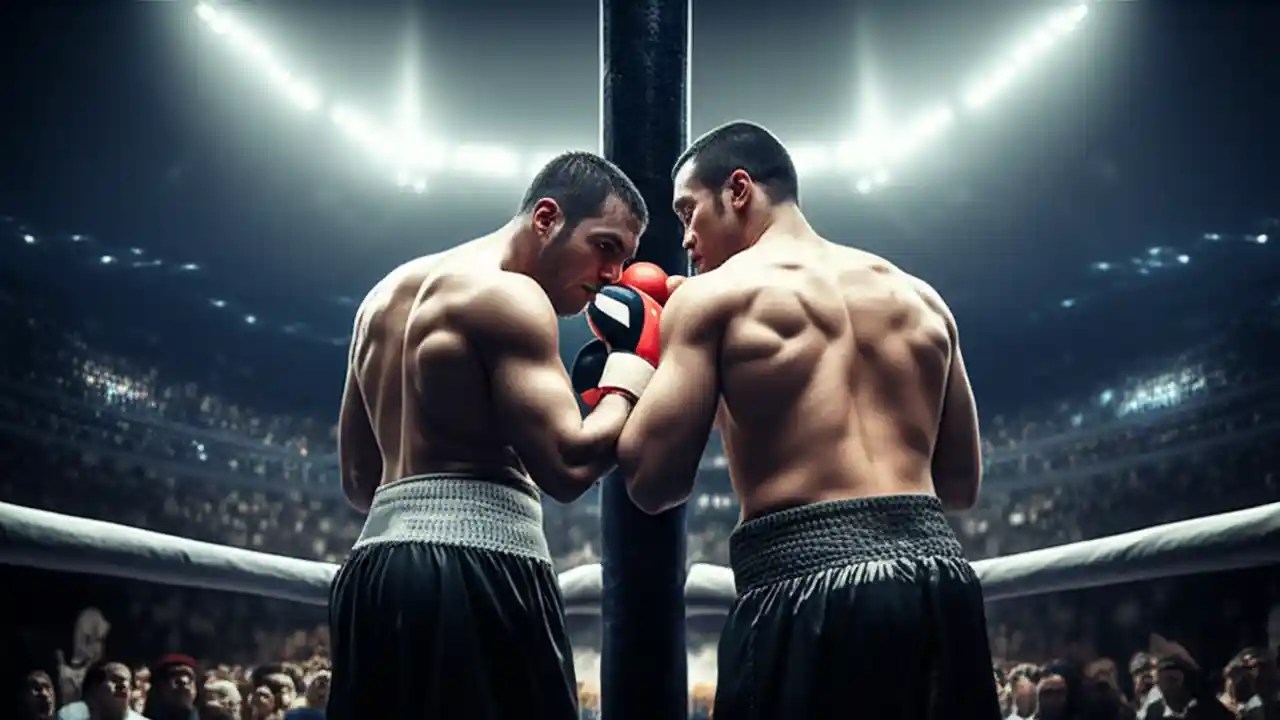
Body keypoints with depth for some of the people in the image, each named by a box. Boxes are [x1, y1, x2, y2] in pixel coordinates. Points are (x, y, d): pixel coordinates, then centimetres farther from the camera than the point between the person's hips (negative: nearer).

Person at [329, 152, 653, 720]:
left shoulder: (389, 295, 20)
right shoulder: (507, 296, -8)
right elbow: (569, 466, -17)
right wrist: (632, 369, -3)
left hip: (375, 568, 9)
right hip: (474, 571, -9)